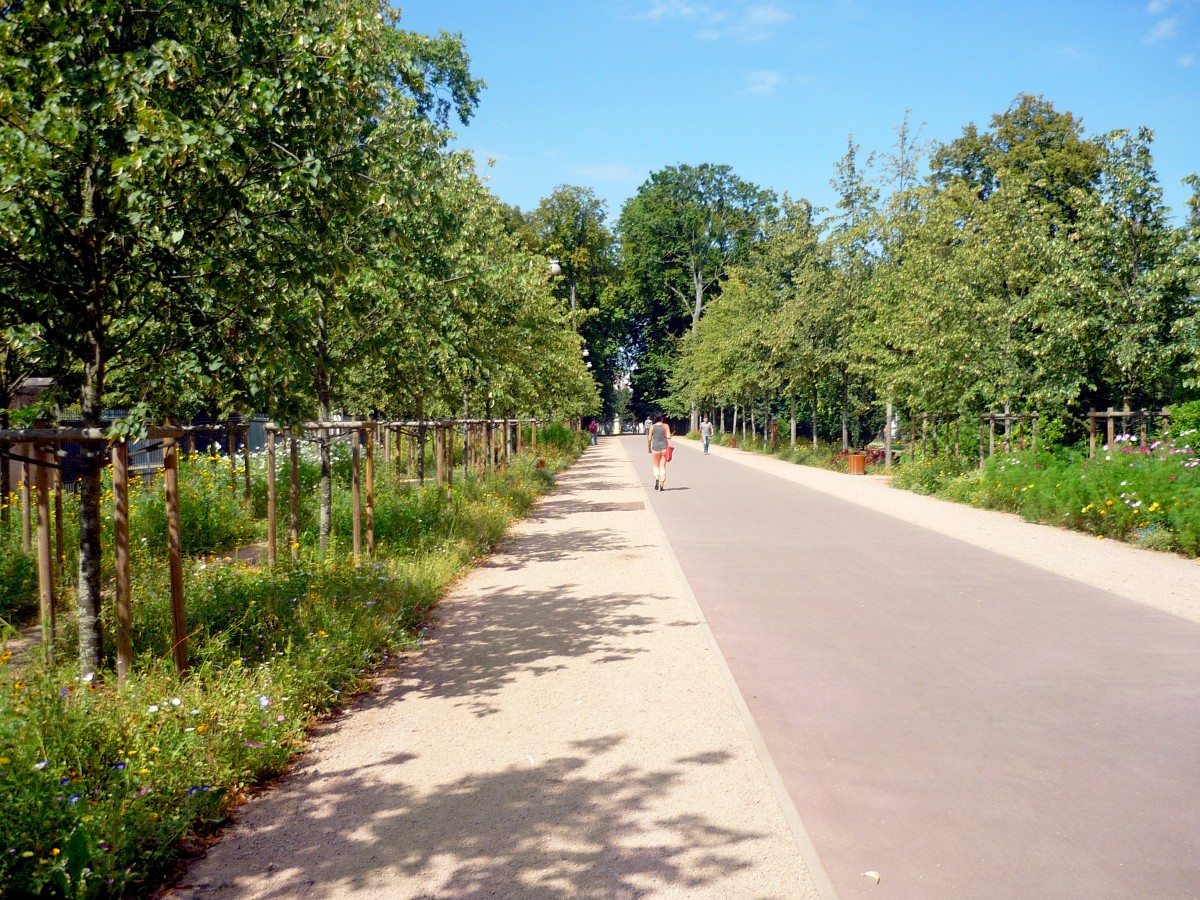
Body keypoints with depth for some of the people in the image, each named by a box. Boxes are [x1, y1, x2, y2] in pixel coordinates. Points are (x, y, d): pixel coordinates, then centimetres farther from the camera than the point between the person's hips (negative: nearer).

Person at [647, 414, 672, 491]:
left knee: (656, 466, 16)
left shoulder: (652, 427, -2)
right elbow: (668, 436, -10)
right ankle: (662, 484, 0)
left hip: (655, 448, 0)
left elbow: (649, 439, -2)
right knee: (663, 467, 5)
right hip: (664, 448, 0)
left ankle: (657, 479, -9)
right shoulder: (666, 426, -3)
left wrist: (648, 448, 9)